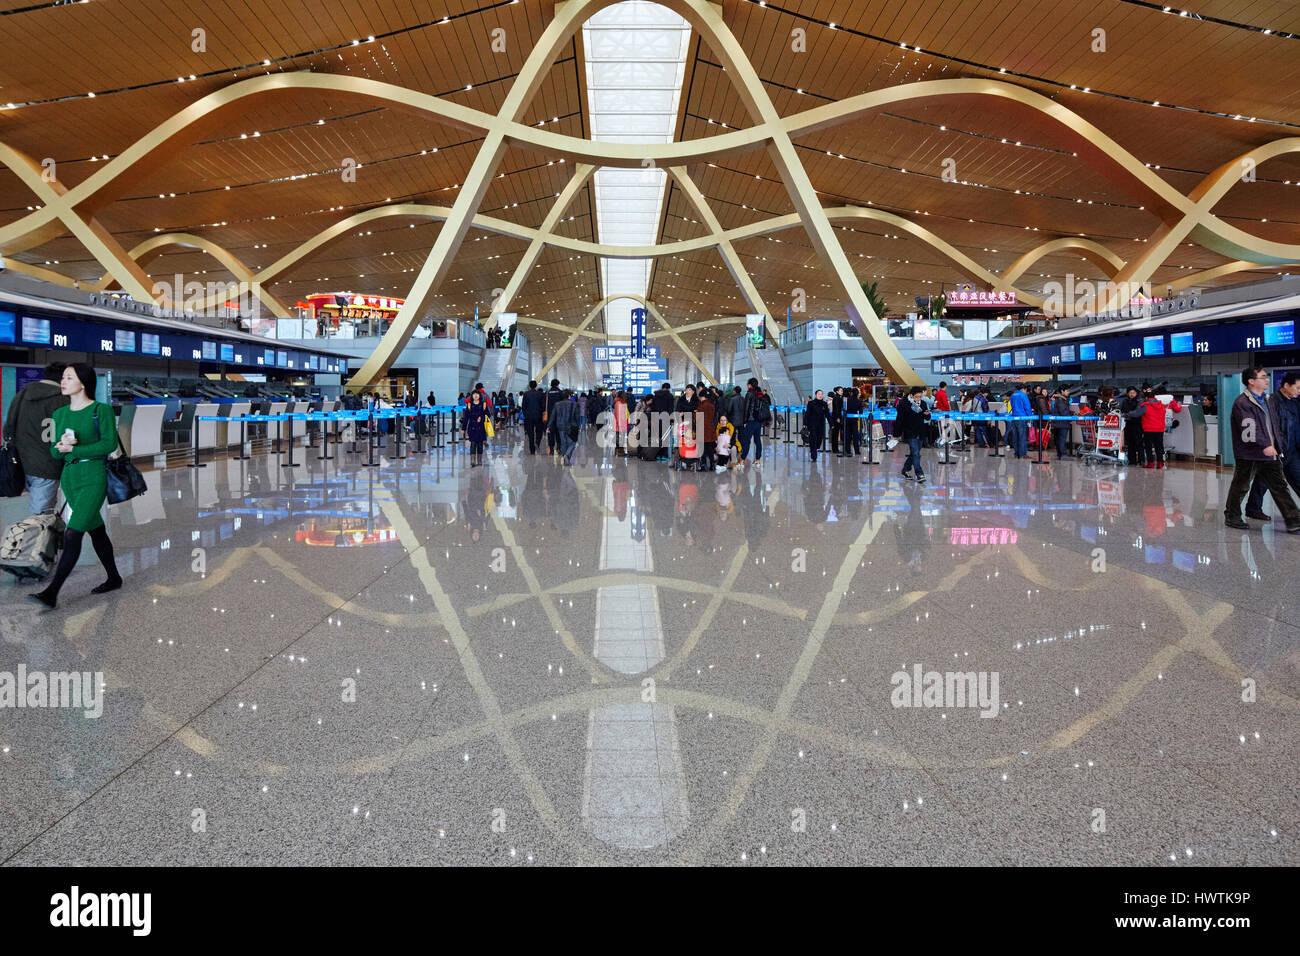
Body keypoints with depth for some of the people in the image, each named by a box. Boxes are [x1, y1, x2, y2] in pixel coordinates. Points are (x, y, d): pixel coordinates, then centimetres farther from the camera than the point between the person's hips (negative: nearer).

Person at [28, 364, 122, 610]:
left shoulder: (101, 410, -6)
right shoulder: (60, 414, 12)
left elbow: (110, 444, -15)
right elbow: (54, 451, 13)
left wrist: (74, 449, -15)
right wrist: (61, 446, -10)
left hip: (93, 477, -7)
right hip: (69, 476, 7)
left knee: (72, 535, -13)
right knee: (95, 530, 15)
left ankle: (51, 592, -13)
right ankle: (113, 578, 28)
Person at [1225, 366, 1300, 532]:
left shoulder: (1265, 400, 16)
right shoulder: (1242, 402, -14)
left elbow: (1273, 424, 23)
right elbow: (1249, 428, -23)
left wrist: (1276, 445, 17)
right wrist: (1265, 445, -28)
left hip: (1269, 453, 8)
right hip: (1249, 455, -8)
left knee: (1279, 486, 6)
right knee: (1241, 486, 4)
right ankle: (1231, 517, 19)